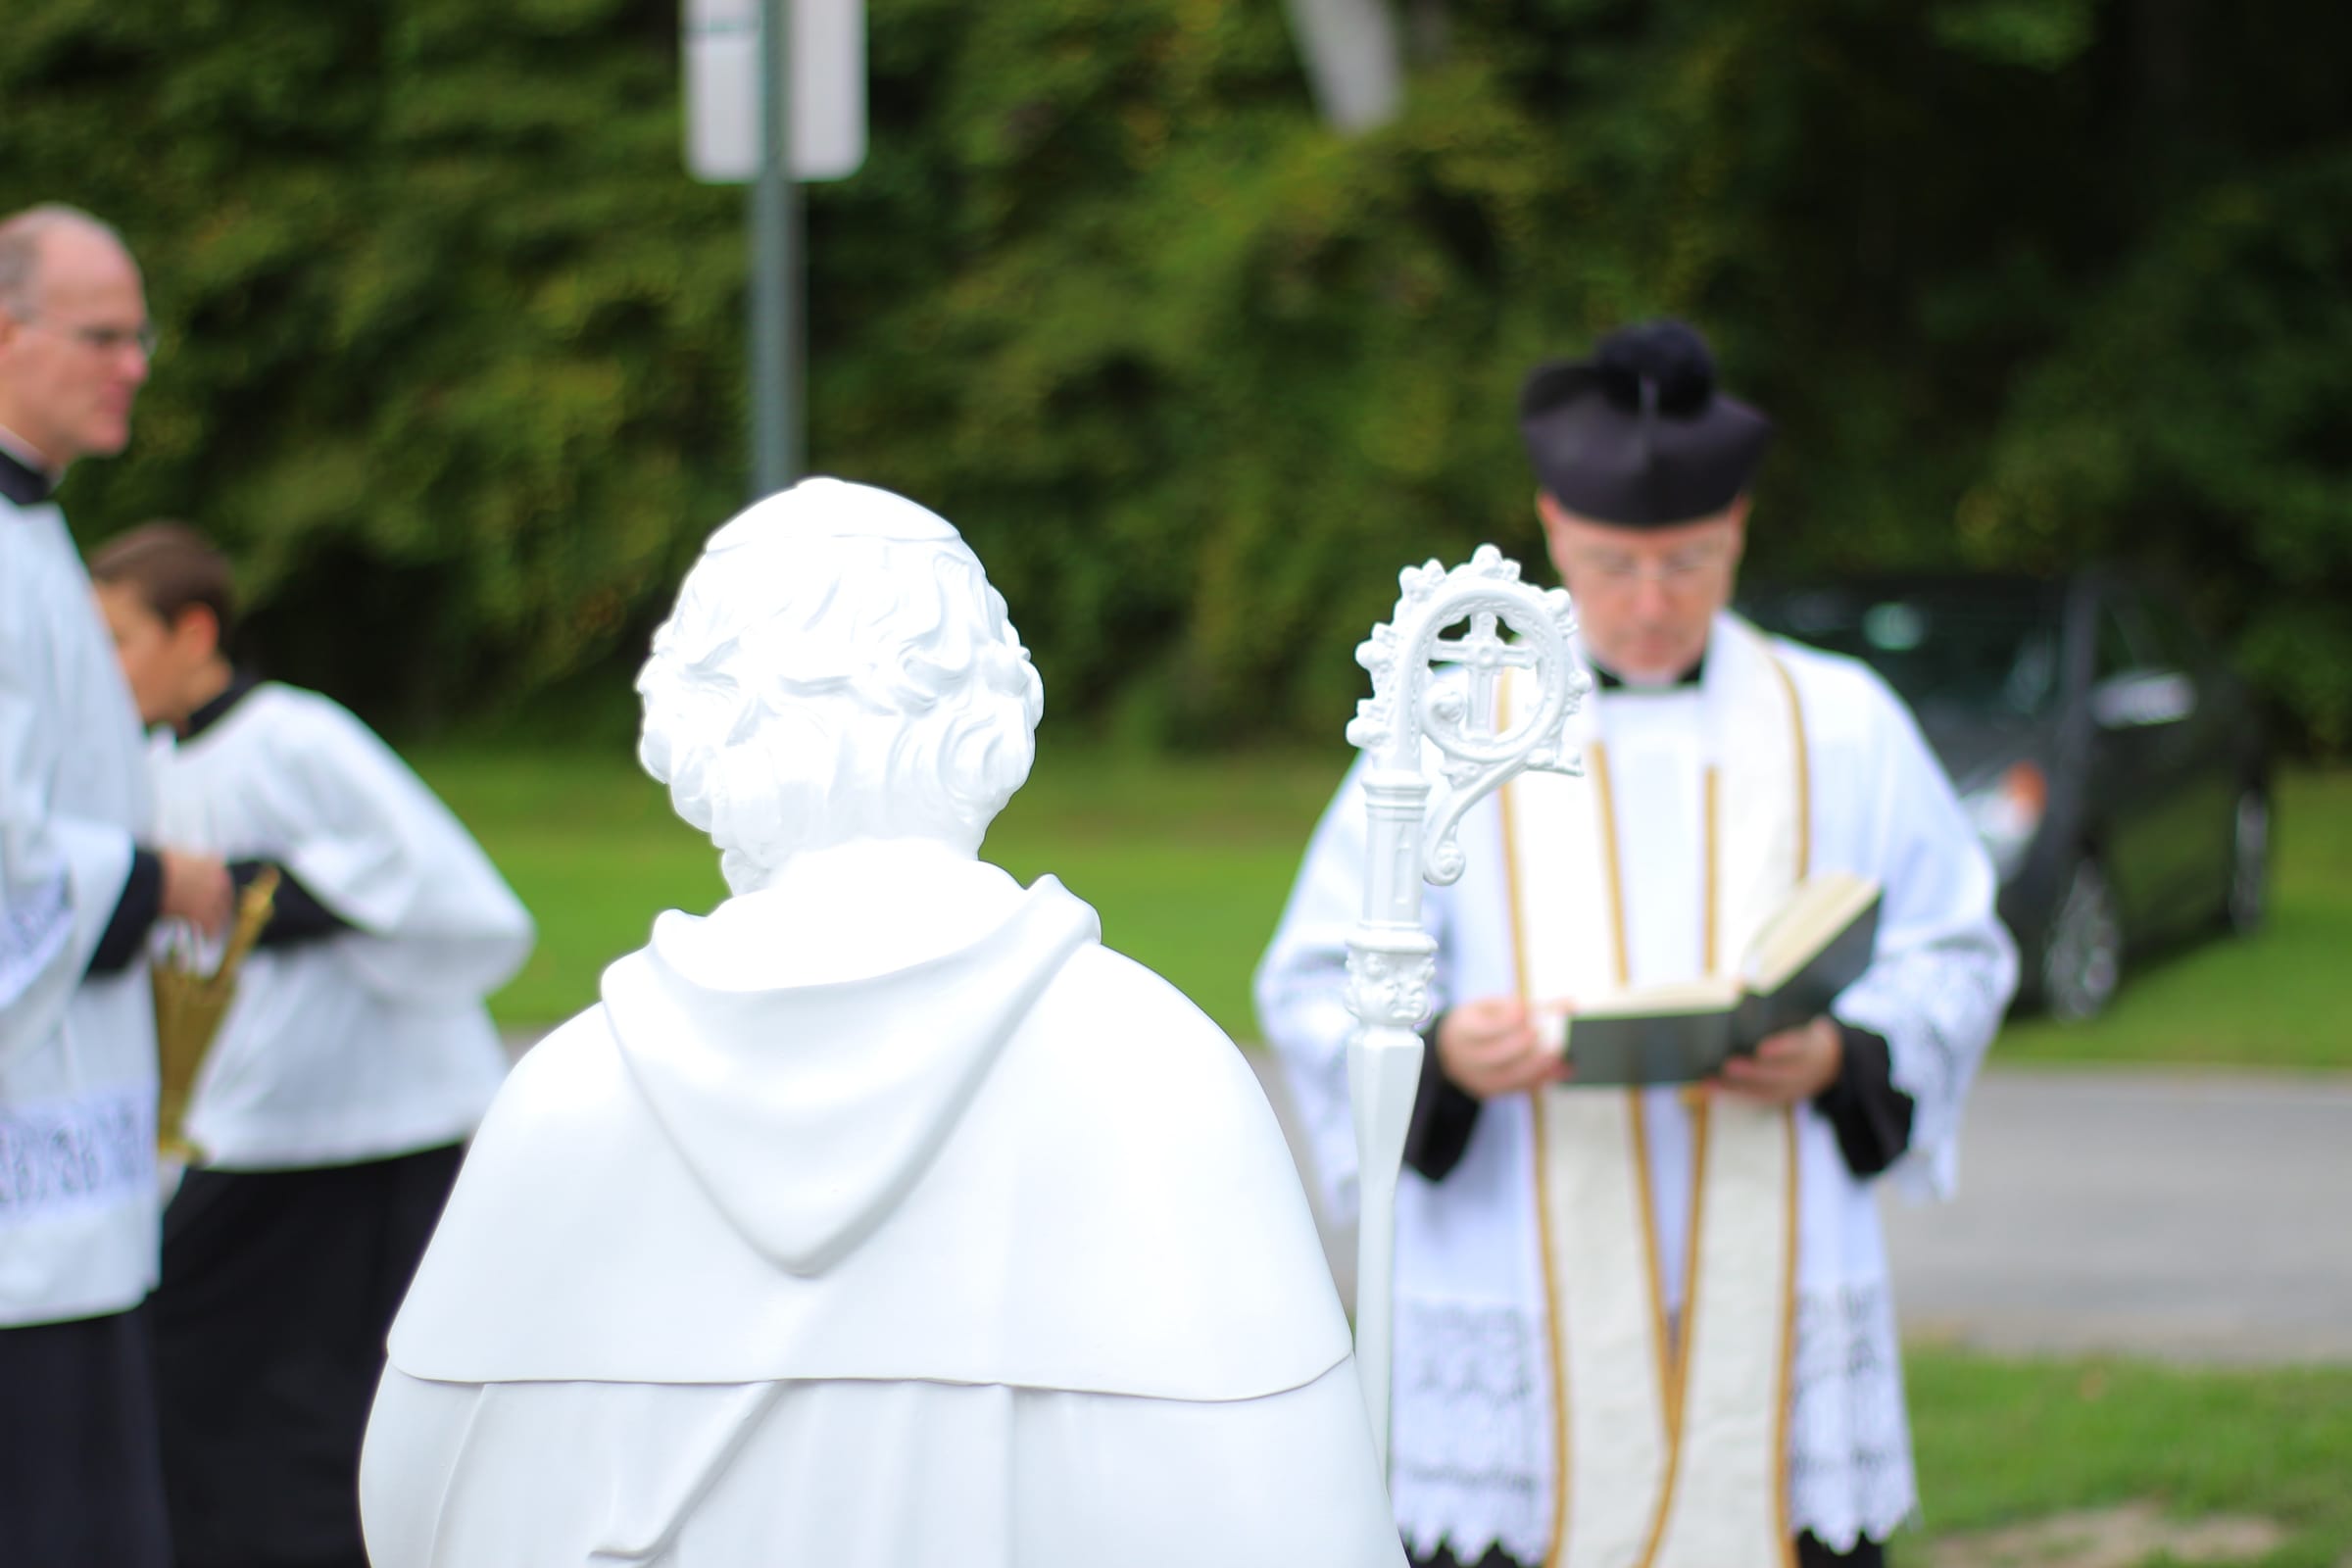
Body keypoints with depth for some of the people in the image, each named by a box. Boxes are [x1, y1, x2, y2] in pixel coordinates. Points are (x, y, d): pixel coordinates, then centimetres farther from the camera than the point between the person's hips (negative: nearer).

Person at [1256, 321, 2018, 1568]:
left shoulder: (1848, 730, 9)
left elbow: (1958, 956, 10)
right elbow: (1317, 987, 3)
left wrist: (1840, 1057, -11)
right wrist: (1446, 1054, -18)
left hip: (1774, 1320, 1)